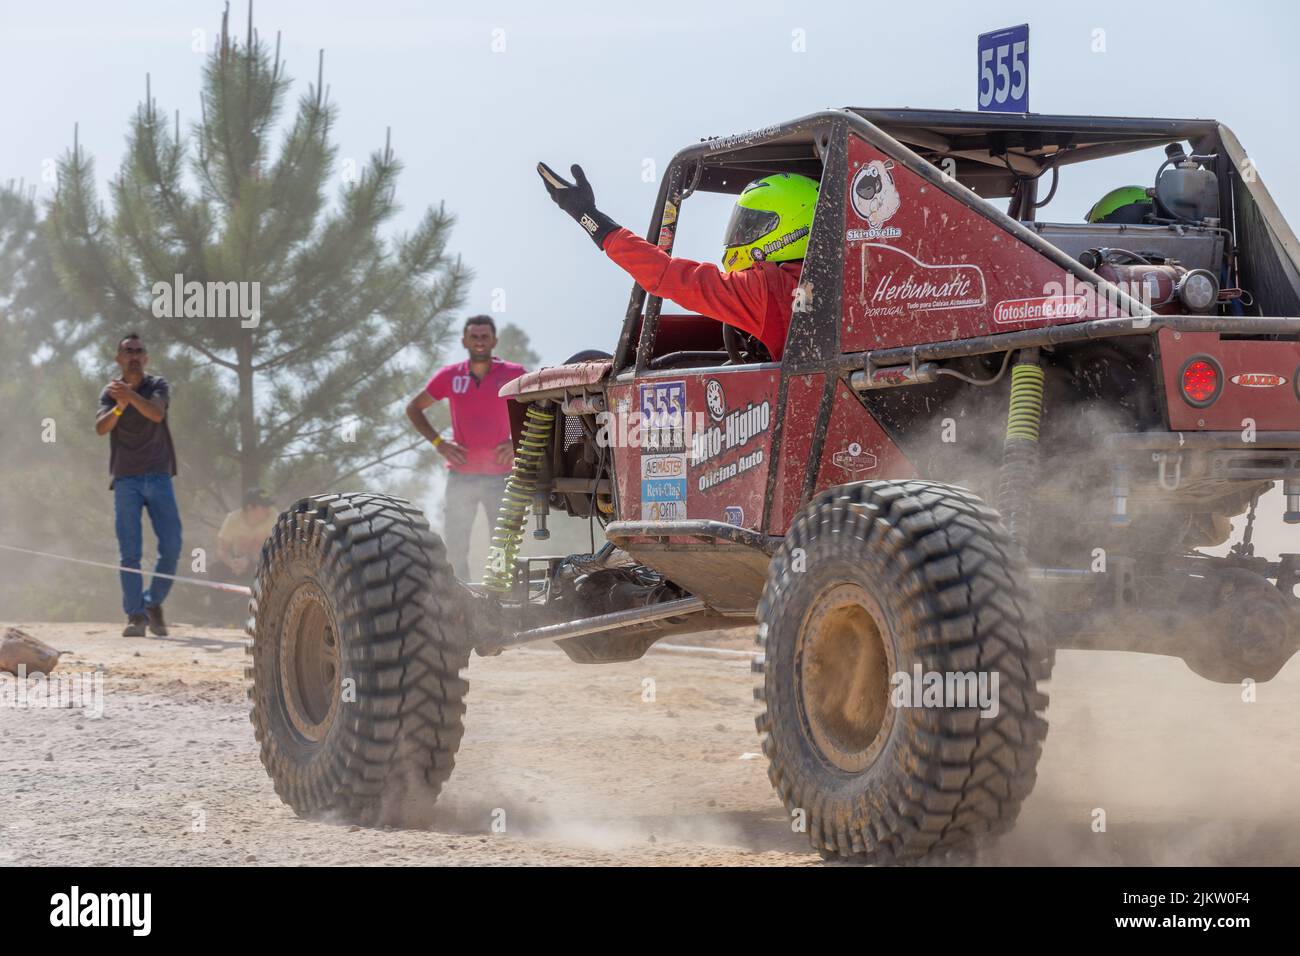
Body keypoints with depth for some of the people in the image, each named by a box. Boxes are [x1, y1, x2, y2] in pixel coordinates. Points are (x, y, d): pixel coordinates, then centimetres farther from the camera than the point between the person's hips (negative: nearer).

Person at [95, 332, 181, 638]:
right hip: (126, 480, 0)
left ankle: (154, 604, 13)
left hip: (159, 477, 0)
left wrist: (130, 396, -34)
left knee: (171, 546, -5)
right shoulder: (111, 392, 6)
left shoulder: (157, 386, 5)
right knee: (129, 552, -6)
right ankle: (135, 616, -6)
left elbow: (157, 413, -17)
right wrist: (119, 407, -32)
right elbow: (101, 427, -12)